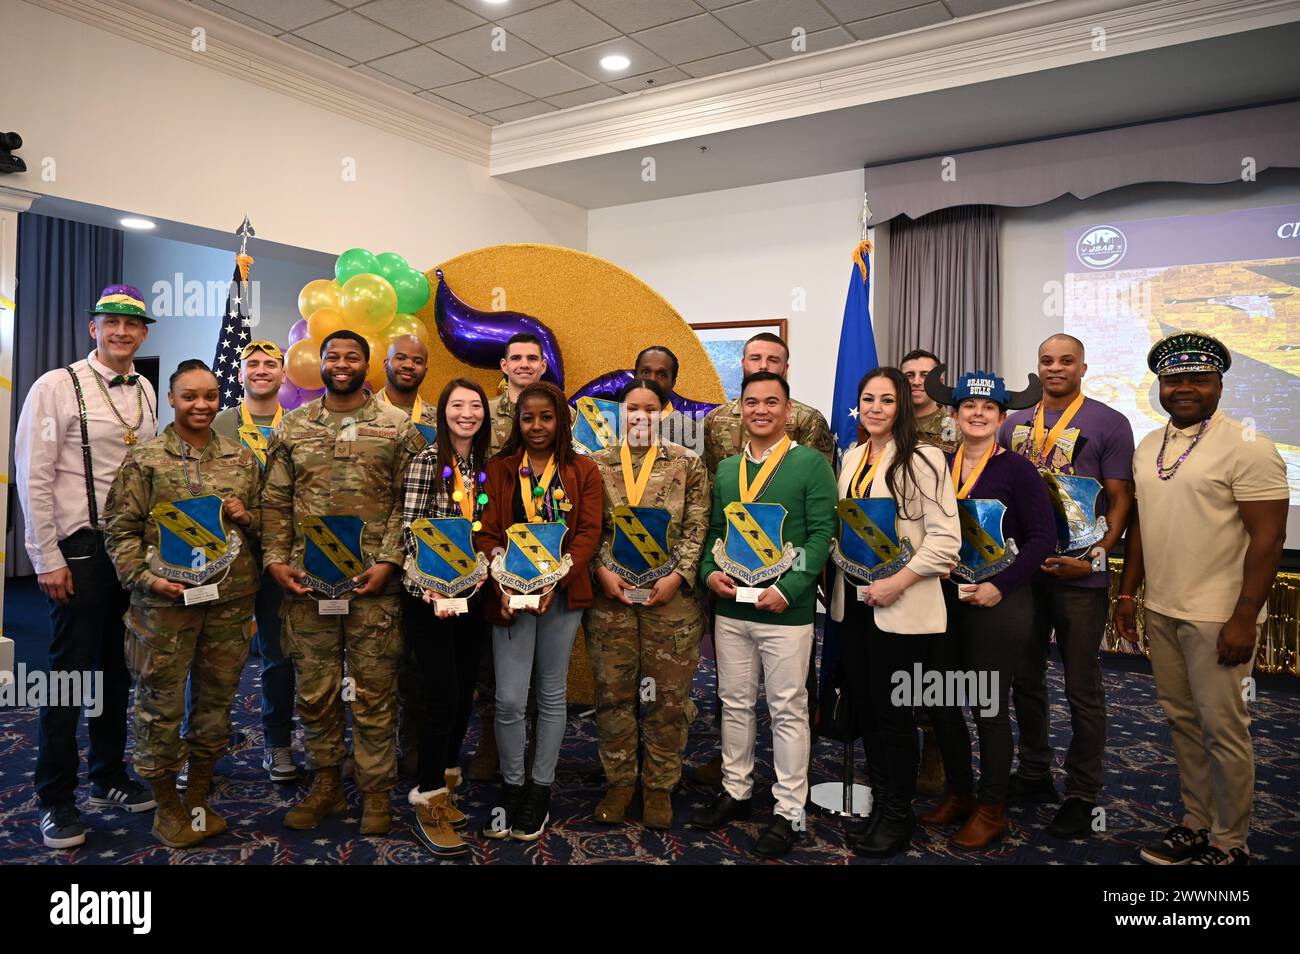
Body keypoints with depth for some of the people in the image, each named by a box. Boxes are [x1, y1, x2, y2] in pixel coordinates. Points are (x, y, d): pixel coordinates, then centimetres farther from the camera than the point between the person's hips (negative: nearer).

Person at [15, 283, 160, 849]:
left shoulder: (146, 392, 9)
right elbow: (33, 478, -10)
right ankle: (56, 800, 16)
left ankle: (109, 777, 30)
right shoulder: (58, 386, -8)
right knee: (70, 672, 2)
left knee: (116, 669, 15)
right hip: (80, 549, -5)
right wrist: (48, 560, -12)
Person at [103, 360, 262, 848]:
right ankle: (167, 806, 24)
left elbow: (264, 519, 15)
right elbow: (120, 529, -3)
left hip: (231, 598, 3)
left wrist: (246, 517, -6)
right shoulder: (145, 458, -1)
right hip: (165, 599, -3)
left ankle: (199, 798, 30)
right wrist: (145, 577, -14)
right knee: (162, 703, 6)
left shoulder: (241, 457, 9)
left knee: (216, 698, 12)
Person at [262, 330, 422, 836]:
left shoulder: (397, 427, 1)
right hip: (305, 579, 3)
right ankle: (326, 783, 28)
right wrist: (275, 558, -1)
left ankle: (377, 791, 19)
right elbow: (275, 501, 9)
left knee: (374, 690, 4)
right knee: (314, 689, 11)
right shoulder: (293, 427, 9)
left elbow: (410, 503, -2)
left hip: (374, 581, -2)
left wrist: (388, 560, -10)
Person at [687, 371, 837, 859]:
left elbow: (822, 534, -10)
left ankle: (788, 811, 18)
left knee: (788, 710, 5)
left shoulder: (812, 464, -5)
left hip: (786, 610, -5)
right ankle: (735, 791, 32)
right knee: (735, 704, 15)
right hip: (731, 607, 5)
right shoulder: (726, 469, 11)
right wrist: (710, 572, -4)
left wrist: (788, 589, -19)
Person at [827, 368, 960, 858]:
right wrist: (840, 567, 6)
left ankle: (897, 817, 23)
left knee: (892, 710, 5)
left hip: (899, 608, -6)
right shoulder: (851, 457, 10)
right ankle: (880, 803, 31)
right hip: (853, 602, 6)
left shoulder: (921, 458, -10)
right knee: (863, 704, 14)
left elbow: (946, 538, -14)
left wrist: (897, 582, -19)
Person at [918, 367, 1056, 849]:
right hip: (942, 599, 5)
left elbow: (1043, 537, -10)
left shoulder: (1016, 468, -6)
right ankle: (958, 794, 30)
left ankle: (991, 810, 20)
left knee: (988, 706, 3)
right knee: (941, 701, 11)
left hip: (995, 602, -5)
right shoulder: (939, 467, 7)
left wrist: (1001, 586, -17)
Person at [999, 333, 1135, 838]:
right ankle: (1034, 774, 31)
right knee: (1025, 678, 15)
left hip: (1078, 574, -5)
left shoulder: (1109, 423, -3)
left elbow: (1120, 500, -5)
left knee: (1082, 688, 5)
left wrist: (1095, 556, -16)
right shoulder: (1013, 424, 10)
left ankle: (1082, 796, 19)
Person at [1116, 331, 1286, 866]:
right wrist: (1127, 592, 12)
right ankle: (1196, 825, 29)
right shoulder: (1148, 447, 10)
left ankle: (1229, 844, 18)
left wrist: (1244, 619, -17)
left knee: (1222, 731, 2)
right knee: (1182, 720, 15)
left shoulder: (1245, 448, -11)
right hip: (1160, 610, 7)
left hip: (1217, 617, -6)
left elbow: (1268, 537, -14)